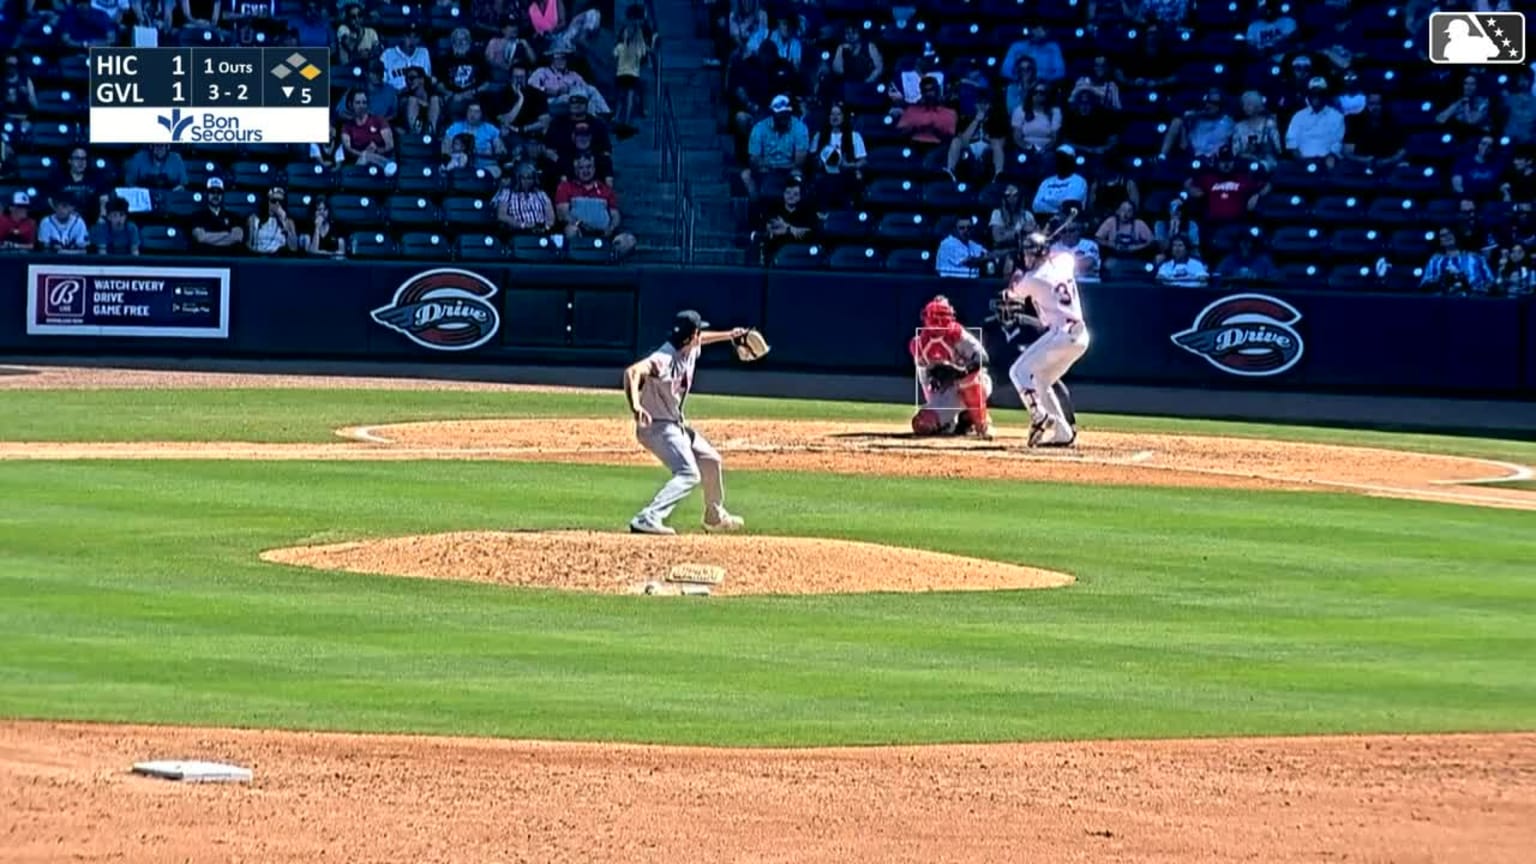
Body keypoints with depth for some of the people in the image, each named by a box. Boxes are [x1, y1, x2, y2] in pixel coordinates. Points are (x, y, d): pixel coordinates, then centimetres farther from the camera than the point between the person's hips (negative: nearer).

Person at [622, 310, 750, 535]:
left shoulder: (690, 350, 0)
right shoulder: (664, 360, -29)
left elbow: (700, 339, 27)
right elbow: (632, 372, -47)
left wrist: (728, 335, 33)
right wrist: (635, 406, -61)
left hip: (676, 425, 10)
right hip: (657, 426, -10)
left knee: (711, 461, 21)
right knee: (688, 474, -23)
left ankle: (715, 518, 41)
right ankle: (647, 520, -34)